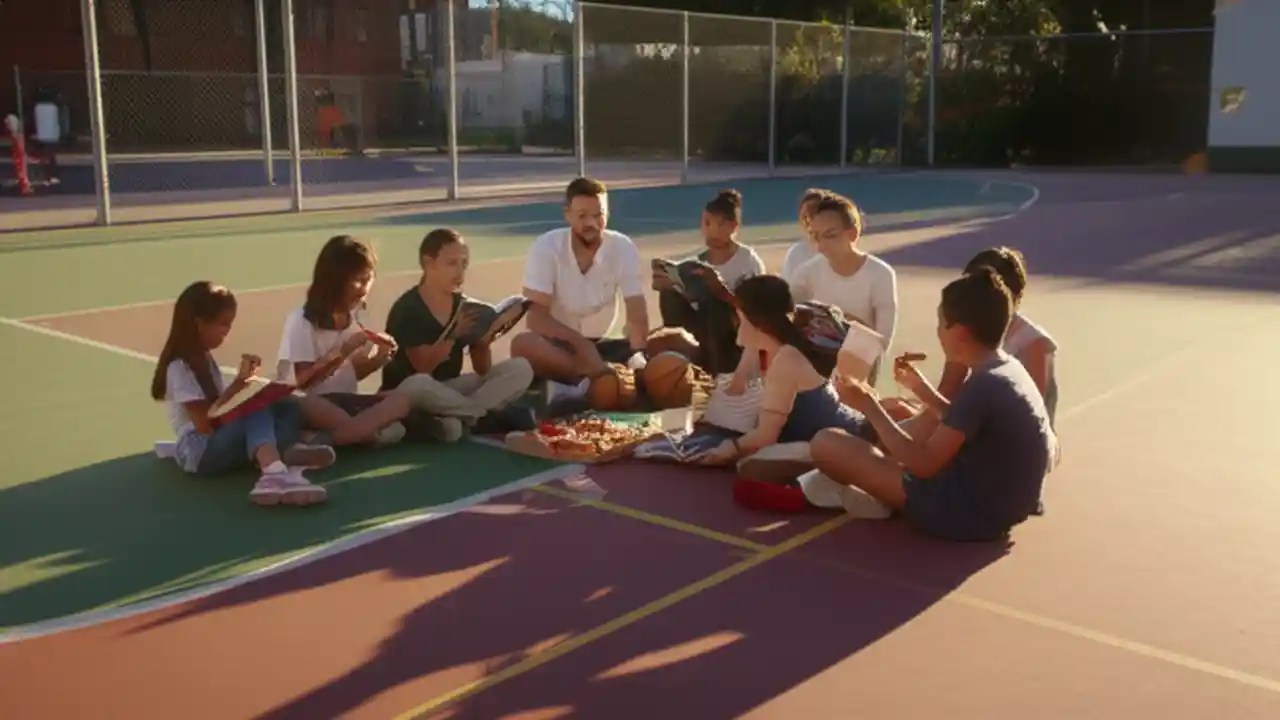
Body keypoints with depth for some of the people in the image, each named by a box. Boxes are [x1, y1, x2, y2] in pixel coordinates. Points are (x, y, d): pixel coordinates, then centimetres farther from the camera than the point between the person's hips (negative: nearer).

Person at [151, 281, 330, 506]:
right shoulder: (180, 368, -13)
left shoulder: (204, 359, 17)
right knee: (258, 410, -33)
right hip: (200, 451, -9)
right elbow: (205, 423, -19)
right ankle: (274, 473, -60)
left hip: (221, 442, 9)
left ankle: (292, 453, -39)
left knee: (285, 407, -6)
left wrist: (239, 386, -2)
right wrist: (238, 383, -16)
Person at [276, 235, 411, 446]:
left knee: (401, 401, -22)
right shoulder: (301, 320, -7)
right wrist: (343, 352, -19)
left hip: (344, 401, 6)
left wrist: (379, 359, -3)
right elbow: (304, 381, -10)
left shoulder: (354, 319, 12)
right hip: (312, 403, -6)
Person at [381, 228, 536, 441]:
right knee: (418, 384, -43)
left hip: (449, 390, 6)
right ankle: (489, 417, -21)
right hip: (406, 393, -6)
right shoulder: (407, 309, -14)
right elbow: (423, 368, -22)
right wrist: (454, 334, -32)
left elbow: (483, 370, 1)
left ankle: (456, 419, -25)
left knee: (521, 368, -10)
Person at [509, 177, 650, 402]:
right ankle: (601, 378, -31)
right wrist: (580, 343, -37)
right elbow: (536, 316, -21)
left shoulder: (623, 248, -12)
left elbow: (637, 312, -17)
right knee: (523, 344, -35)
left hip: (600, 345, 2)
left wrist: (638, 357, -36)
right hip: (557, 345, -2)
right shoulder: (546, 247, -16)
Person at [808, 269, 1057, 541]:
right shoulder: (1009, 368, 3)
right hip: (1000, 499, 10)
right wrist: (921, 389, 20)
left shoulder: (982, 386, -25)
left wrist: (870, 407, -13)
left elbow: (924, 464, -21)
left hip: (970, 512, -10)